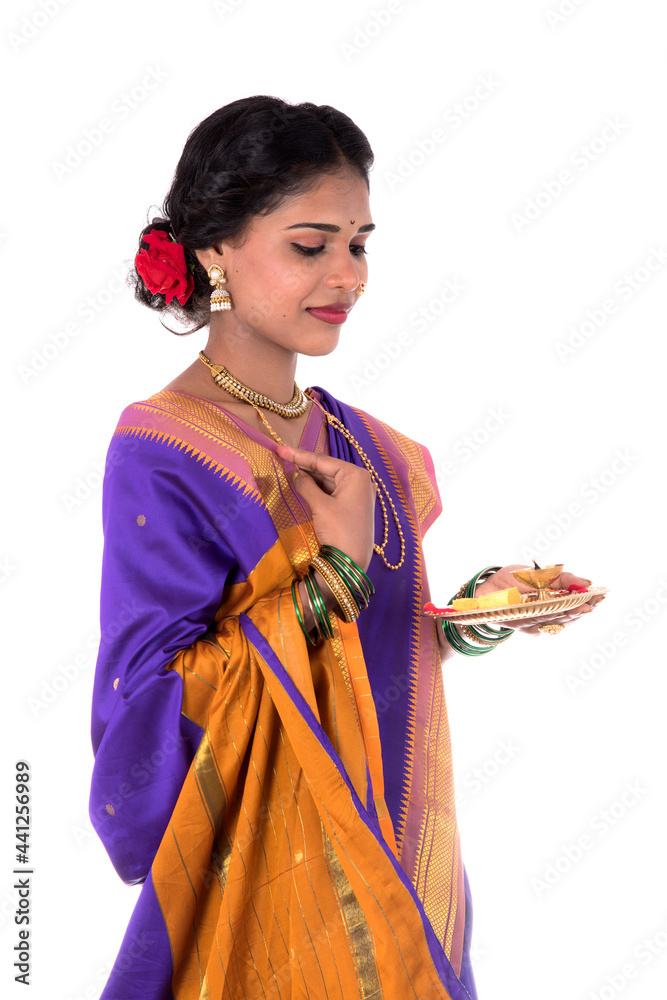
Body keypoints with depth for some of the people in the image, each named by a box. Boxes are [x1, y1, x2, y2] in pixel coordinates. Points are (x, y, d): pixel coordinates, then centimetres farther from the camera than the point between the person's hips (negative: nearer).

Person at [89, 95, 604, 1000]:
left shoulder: (355, 444, 5)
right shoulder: (162, 452, -16)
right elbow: (149, 710, -22)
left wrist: (480, 611, -4)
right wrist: (339, 567, -23)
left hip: (398, 855, 7)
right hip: (270, 881, -7)